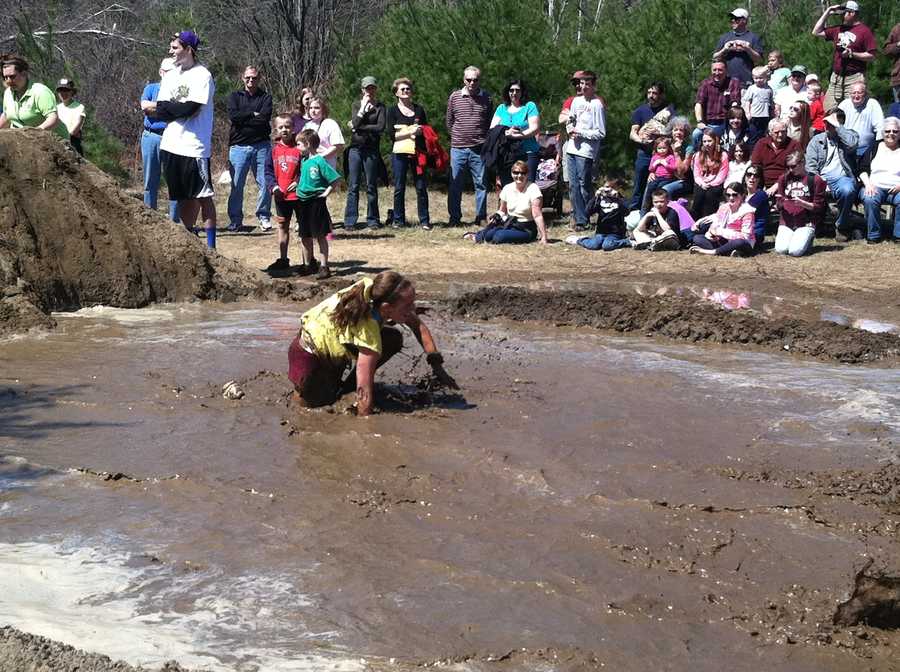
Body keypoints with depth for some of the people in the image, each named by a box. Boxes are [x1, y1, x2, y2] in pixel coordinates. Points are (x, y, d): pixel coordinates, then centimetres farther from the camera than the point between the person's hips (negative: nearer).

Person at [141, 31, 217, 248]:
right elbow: (157, 113, 10)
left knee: (203, 196, -3)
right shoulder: (170, 76, 14)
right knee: (184, 198, 11)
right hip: (171, 146, 7)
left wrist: (157, 107, -8)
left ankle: (211, 244, 1)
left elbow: (189, 109, -17)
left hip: (195, 147, -7)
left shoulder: (202, 76, -7)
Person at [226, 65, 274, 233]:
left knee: (265, 183, -3)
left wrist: (243, 118, -6)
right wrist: (253, 114, -5)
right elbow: (233, 116, -6)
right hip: (239, 146, 0)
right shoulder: (235, 96, 13)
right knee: (236, 185, -3)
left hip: (261, 145, 0)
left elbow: (264, 119, -7)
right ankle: (235, 220, 5)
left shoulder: (266, 98, 11)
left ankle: (264, 217, 9)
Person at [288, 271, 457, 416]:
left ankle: (347, 386, 7)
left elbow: (418, 326, -3)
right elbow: (364, 391, -39)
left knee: (395, 339, -7)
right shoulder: (368, 329, -41)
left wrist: (437, 366, -7)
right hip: (309, 353, -7)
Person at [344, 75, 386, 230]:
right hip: (355, 148, 1)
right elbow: (355, 123, -6)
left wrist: (358, 127, -7)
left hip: (372, 150, -1)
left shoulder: (380, 106, 6)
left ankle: (373, 220, 10)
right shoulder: (356, 105, 10)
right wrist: (363, 108, -6)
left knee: (371, 186, 3)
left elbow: (380, 127, -9)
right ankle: (350, 221, -1)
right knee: (353, 186, -2)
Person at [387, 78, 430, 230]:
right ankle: (398, 220, 9)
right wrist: (411, 132, -13)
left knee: (421, 187, -2)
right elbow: (391, 134, -5)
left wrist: (421, 131, -2)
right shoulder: (392, 111, 5)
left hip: (417, 153, 2)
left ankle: (424, 220, 2)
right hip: (399, 154, -2)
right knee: (399, 188, 1)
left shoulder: (419, 109, 13)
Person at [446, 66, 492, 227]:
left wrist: (485, 139, 5)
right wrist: (457, 136, 8)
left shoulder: (486, 98, 5)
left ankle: (481, 216, 11)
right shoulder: (455, 97, 5)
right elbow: (449, 121, 13)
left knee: (481, 183, 3)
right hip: (458, 148, 0)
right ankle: (454, 218, 11)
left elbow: (490, 122, 13)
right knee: (455, 184, 3)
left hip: (479, 148, 0)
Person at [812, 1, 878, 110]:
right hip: (835, 77, 7)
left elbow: (872, 56, -8)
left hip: (854, 78, -7)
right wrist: (827, 13, 17)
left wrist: (852, 54, -16)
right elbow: (816, 32, 21)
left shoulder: (864, 31, -3)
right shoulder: (838, 29, 17)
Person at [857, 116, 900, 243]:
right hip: (875, 187, 0)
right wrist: (868, 184, -8)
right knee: (870, 199, -34)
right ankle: (873, 236, -21)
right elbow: (862, 169, 9)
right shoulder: (874, 148, 15)